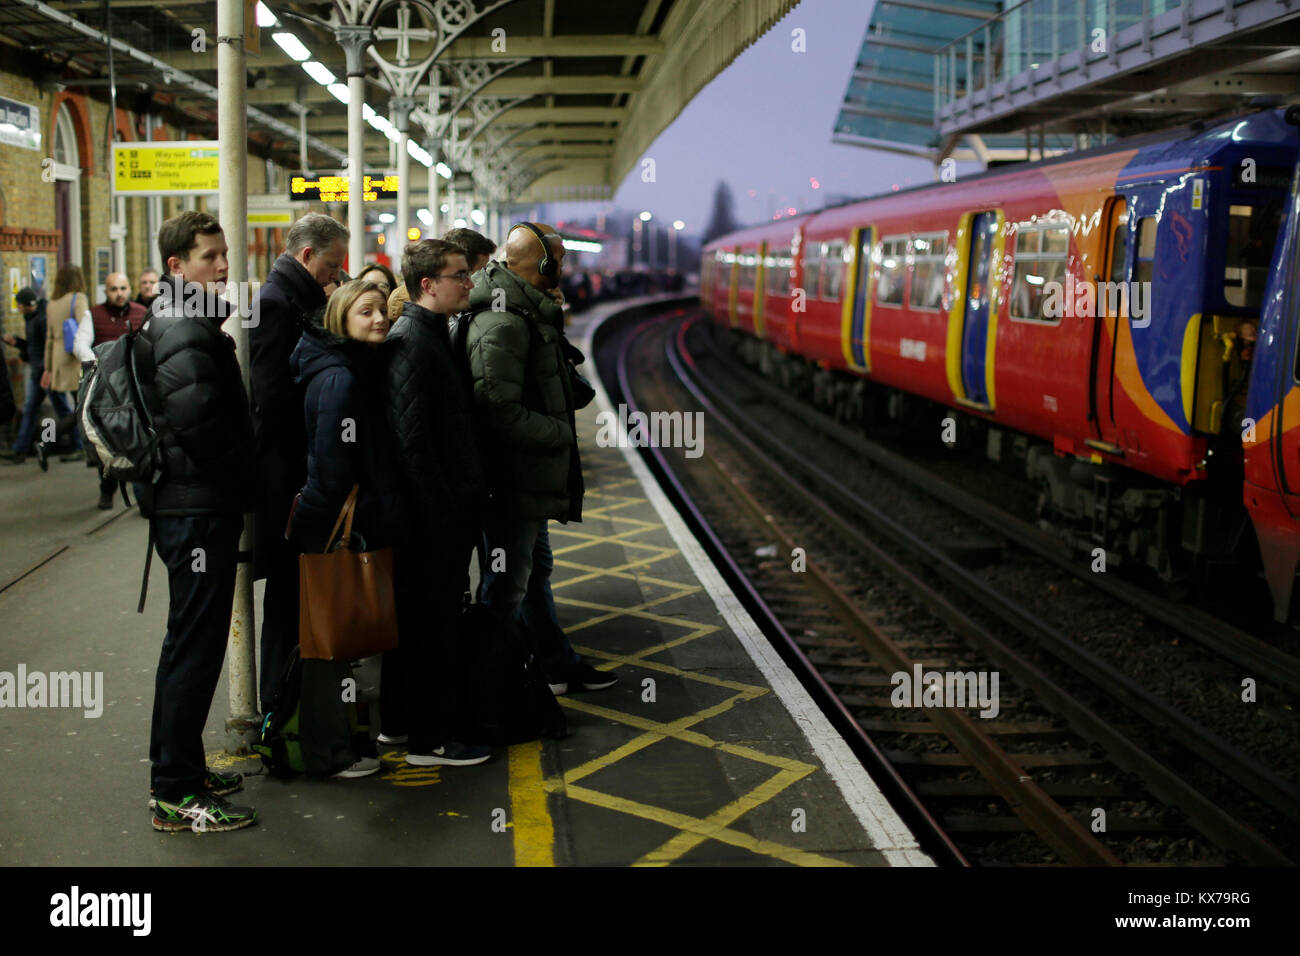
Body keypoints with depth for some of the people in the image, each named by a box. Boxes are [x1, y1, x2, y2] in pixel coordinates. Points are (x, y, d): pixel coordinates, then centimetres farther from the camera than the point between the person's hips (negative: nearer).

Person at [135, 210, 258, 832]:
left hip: (192, 505, 11)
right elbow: (194, 415, -27)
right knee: (195, 645, -6)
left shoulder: (180, 320, 17)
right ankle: (175, 794, 0)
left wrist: (238, 483, 17)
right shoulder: (186, 326, -16)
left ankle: (181, 769, 29)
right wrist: (242, 480, -14)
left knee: (193, 641, 18)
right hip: (198, 507, -11)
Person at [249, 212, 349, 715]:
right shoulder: (275, 302, -15)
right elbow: (273, 395, -20)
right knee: (288, 580, -1)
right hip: (285, 466, -10)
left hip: (301, 462, 10)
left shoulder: (301, 298, 15)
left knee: (299, 577, 15)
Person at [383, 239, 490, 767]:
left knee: (416, 614, 17)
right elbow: (410, 435, -22)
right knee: (434, 619, -2)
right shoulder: (411, 341, -17)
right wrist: (442, 508, -21)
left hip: (443, 508, 10)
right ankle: (430, 738, 7)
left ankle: (398, 721, 29)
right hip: (434, 510, -10)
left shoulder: (433, 334, 15)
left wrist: (464, 500, 17)